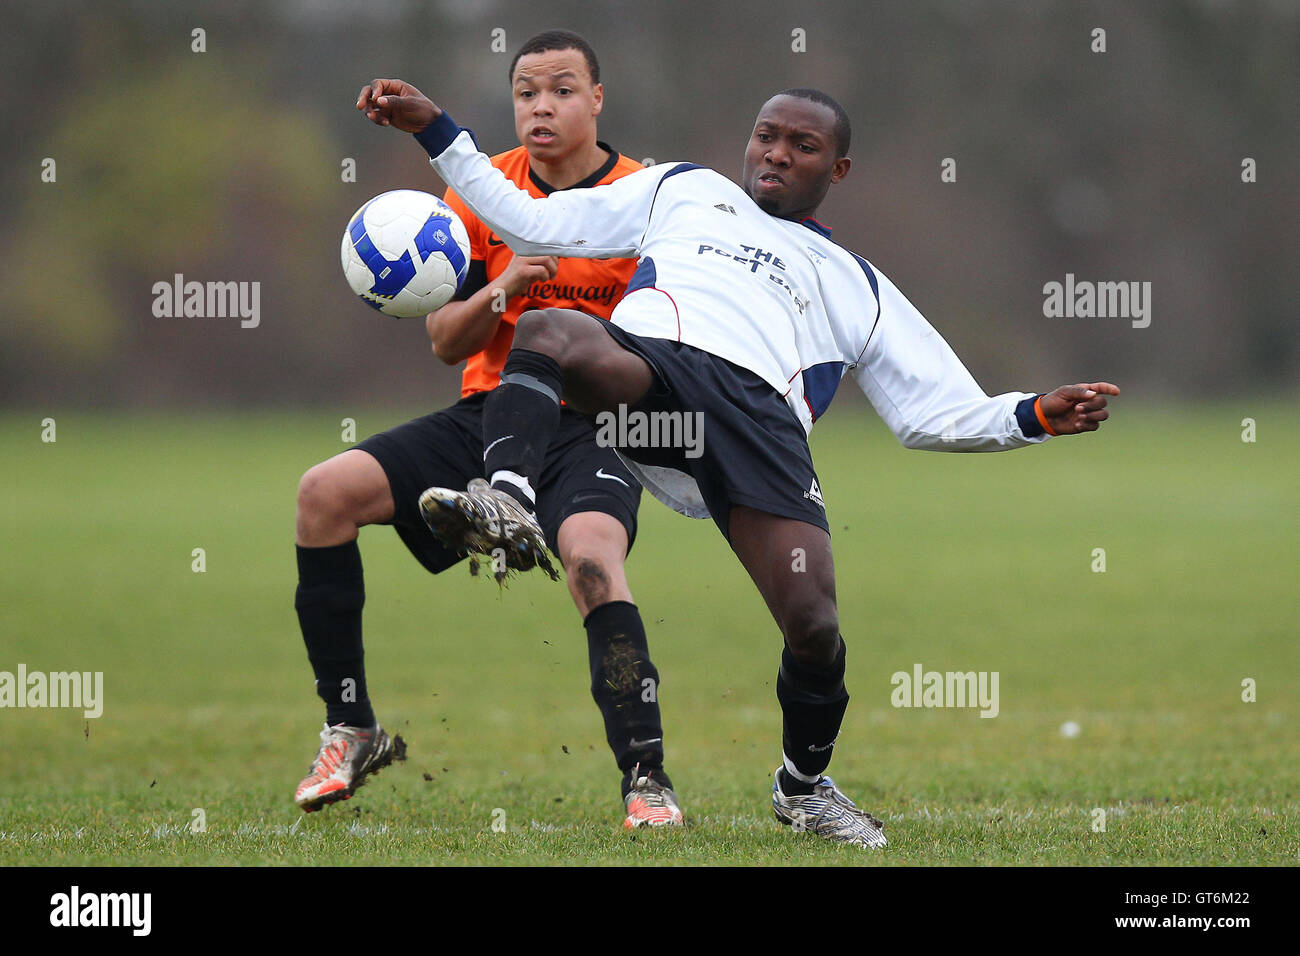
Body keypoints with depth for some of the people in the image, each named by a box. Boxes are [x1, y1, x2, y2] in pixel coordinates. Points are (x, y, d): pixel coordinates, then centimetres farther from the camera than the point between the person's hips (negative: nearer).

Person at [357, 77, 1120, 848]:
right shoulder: (683, 192, 36)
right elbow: (533, 226, 33)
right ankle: (508, 501, -54)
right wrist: (436, 132, 28)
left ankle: (805, 785, 12)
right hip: (648, 364, 0)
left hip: (763, 416, 0)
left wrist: (1034, 417, 9)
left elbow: (936, 413, 27)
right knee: (548, 331, -34)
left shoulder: (857, 287, 34)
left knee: (814, 626, -16)